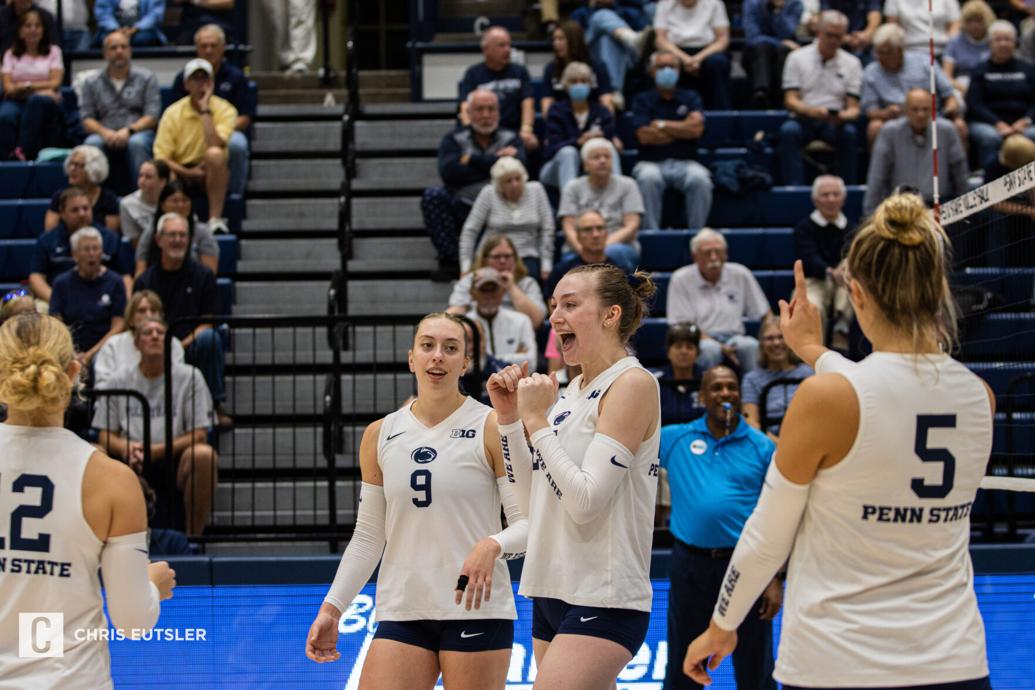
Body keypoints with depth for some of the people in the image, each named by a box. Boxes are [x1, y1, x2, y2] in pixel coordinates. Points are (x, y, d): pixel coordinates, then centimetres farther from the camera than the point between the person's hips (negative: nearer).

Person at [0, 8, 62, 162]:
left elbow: (55, 83, 4)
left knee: (36, 100, -40)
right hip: (16, 101, 1)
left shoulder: (53, 51, 16)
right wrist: (40, 88, -11)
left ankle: (22, 151, -45)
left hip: (45, 103, -1)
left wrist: (27, 86, -5)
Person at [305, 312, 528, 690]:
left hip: (476, 611, -3)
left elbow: (528, 522, -6)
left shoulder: (492, 428, -2)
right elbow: (368, 536, 14)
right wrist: (332, 607, 7)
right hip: (401, 613, 3)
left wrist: (493, 546, -26)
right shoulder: (380, 436, 9)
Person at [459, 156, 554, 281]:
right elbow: (470, 231, -2)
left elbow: (547, 229, 3)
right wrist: (466, 266, -8)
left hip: (526, 257, 1)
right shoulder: (488, 194, -3)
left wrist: (546, 265, -2)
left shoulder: (536, 190, 2)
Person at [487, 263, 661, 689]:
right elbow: (532, 503, 15)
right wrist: (509, 417, 8)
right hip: (552, 592, 9)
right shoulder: (573, 390, 14)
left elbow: (586, 501, -19)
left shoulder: (632, 384, -10)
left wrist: (537, 421, -13)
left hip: (603, 601, -9)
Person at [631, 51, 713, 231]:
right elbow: (644, 136, -7)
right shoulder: (643, 100, 9)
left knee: (700, 178, -32)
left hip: (685, 162, 1)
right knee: (648, 178, -36)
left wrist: (661, 125, -2)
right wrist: (683, 129, -1)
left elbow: (696, 129, -5)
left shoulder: (690, 98, 13)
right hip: (652, 162, -1)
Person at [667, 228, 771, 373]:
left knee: (751, 346, -31)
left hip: (734, 338, 3)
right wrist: (719, 347, -18)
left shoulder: (741, 275, 8)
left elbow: (765, 314, 14)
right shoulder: (681, 280, 0)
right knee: (708, 349, -37)